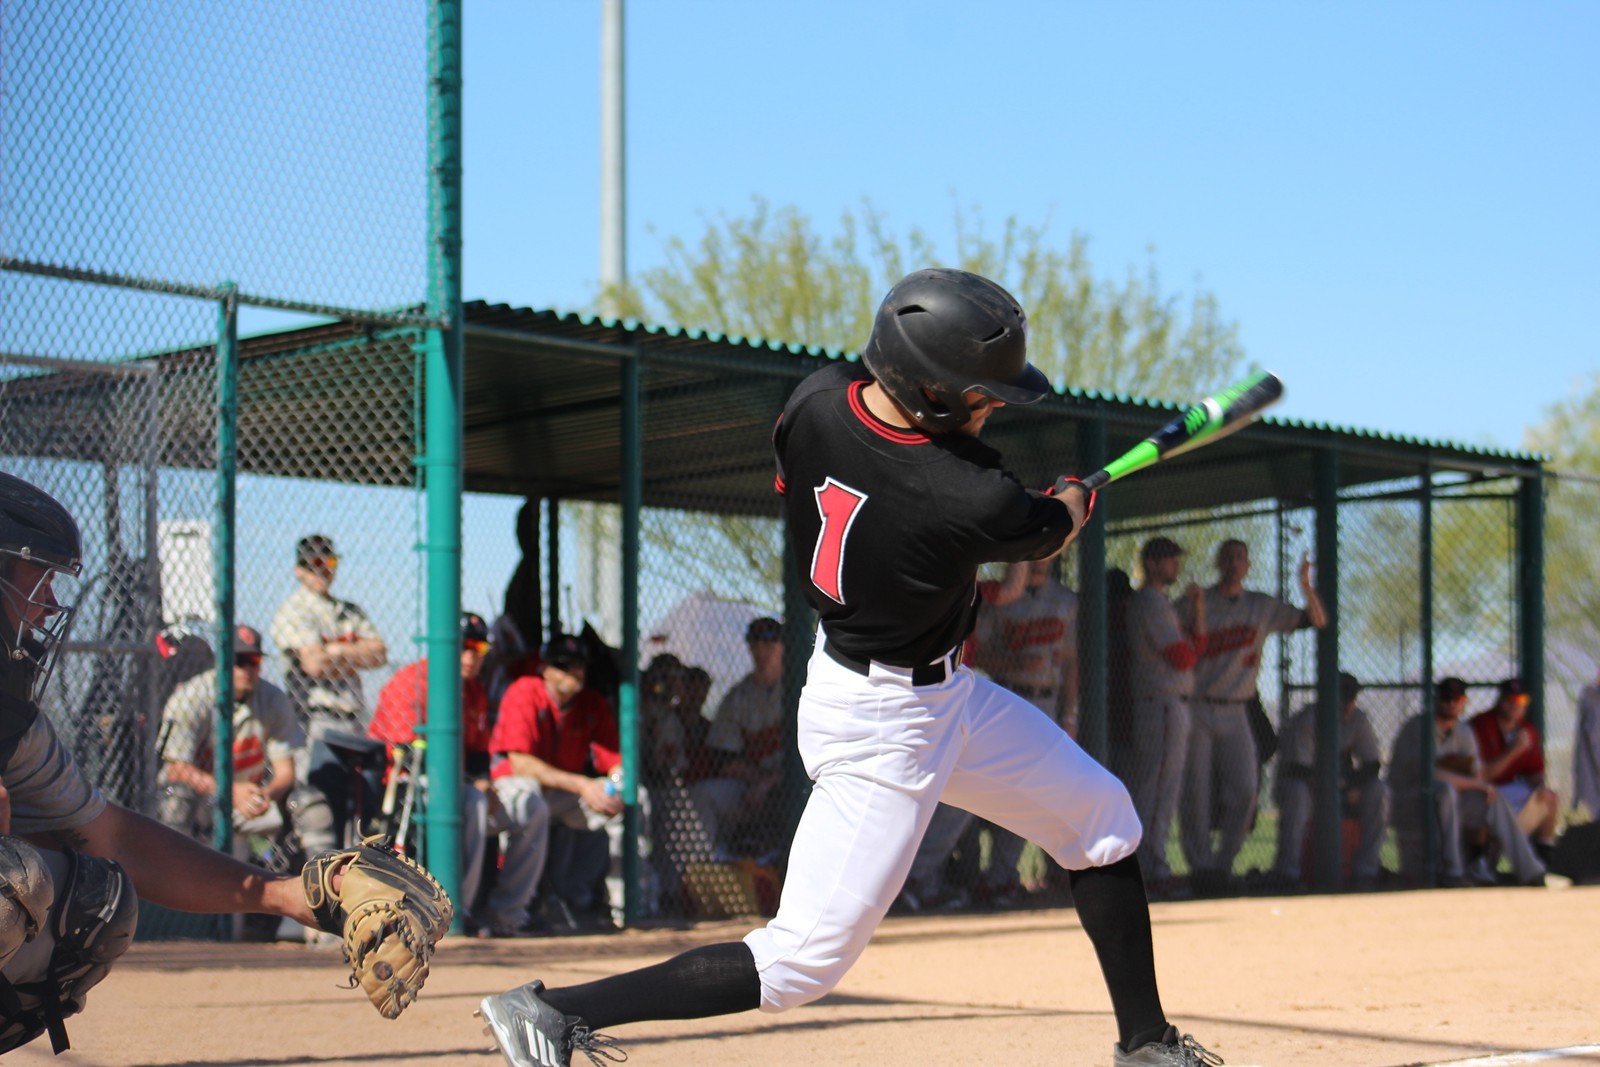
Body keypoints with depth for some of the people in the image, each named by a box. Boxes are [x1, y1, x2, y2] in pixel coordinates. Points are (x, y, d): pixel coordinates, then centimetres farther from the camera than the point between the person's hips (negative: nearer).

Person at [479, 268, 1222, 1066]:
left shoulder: (815, 399, -14)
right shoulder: (972, 504, -31)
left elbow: (791, 484, 10)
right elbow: (1049, 530, -7)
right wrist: (1075, 498, 19)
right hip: (883, 724, -9)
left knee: (1102, 817, 18)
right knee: (802, 962, -6)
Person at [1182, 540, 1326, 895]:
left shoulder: (1262, 607, 8)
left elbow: (1317, 620, 6)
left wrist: (1306, 586, -12)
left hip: (1235, 713, 3)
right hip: (1196, 708, -3)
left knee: (1245, 790, -6)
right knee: (1195, 792, -6)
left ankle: (1224, 863, 4)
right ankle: (1201, 867, 1)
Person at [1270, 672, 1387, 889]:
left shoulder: (1358, 721, 1)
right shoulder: (1306, 720, -15)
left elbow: (1373, 764, 0)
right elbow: (1298, 769, -21)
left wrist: (1354, 786, -20)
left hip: (1342, 792, 4)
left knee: (1379, 791, -21)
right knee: (1296, 792, -38)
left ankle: (1366, 868, -19)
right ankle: (1287, 871, -37)